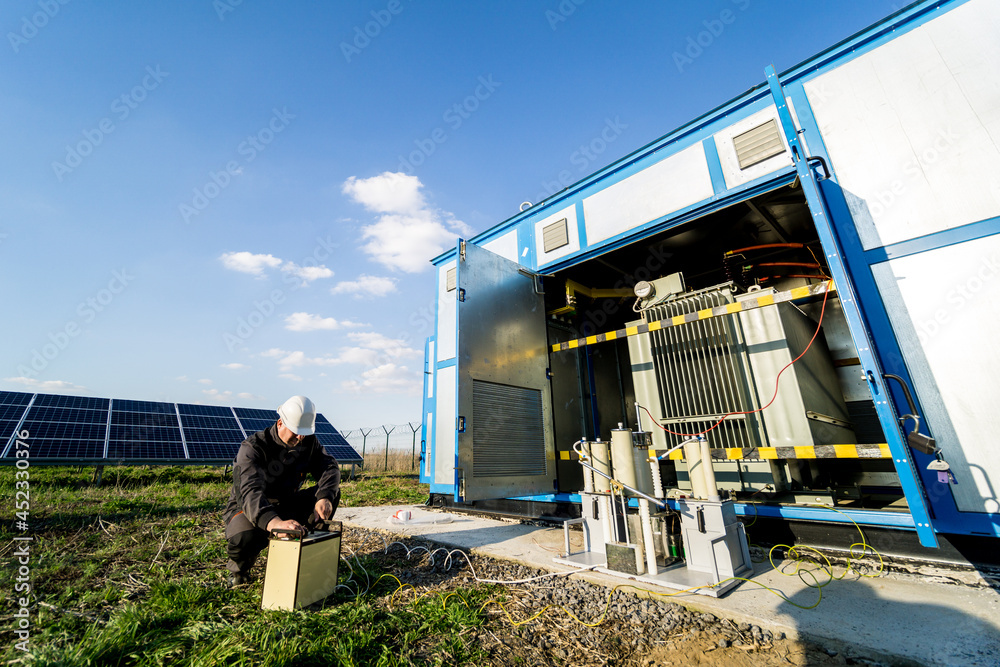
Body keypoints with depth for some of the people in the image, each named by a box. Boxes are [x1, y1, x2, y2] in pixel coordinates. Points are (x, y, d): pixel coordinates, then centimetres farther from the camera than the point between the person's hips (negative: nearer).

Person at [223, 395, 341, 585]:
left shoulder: (308, 443, -7)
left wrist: (324, 497, -37)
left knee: (332, 493, -16)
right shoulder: (253, 447, -25)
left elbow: (329, 466, -14)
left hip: (285, 506, 5)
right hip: (249, 508, -4)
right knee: (243, 539, -39)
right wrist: (273, 522, -60)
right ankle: (239, 569, 0)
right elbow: (249, 490, -41)